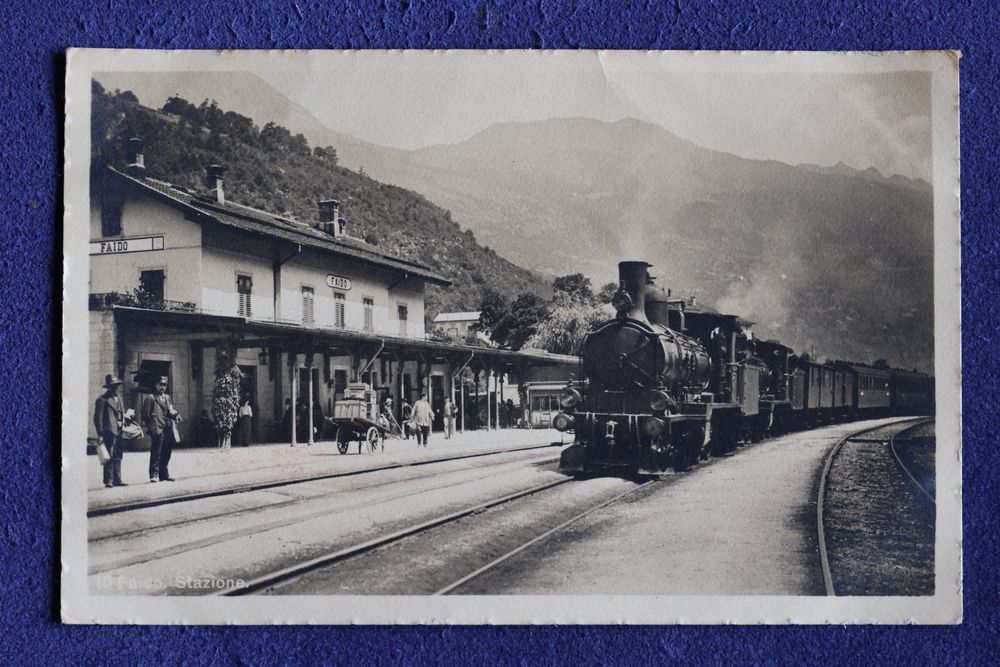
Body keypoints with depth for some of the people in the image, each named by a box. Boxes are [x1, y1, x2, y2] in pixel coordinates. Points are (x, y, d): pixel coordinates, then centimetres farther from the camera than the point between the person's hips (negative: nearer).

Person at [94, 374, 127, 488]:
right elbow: (98, 418, -10)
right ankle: (108, 481, -3)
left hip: (119, 432, 7)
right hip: (109, 432, -7)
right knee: (109, 457, -7)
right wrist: (100, 434, -14)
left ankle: (117, 480, 14)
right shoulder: (102, 400, -7)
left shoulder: (119, 398, 18)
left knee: (118, 457, 10)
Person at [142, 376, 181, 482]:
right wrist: (148, 428, -10)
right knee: (156, 453, -7)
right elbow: (145, 414, -5)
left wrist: (175, 414, -3)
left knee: (166, 453, 10)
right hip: (157, 430, -7)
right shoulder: (150, 398, -2)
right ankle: (154, 475, -4)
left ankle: (164, 474, 18)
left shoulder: (167, 397, 20)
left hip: (168, 429, 7)